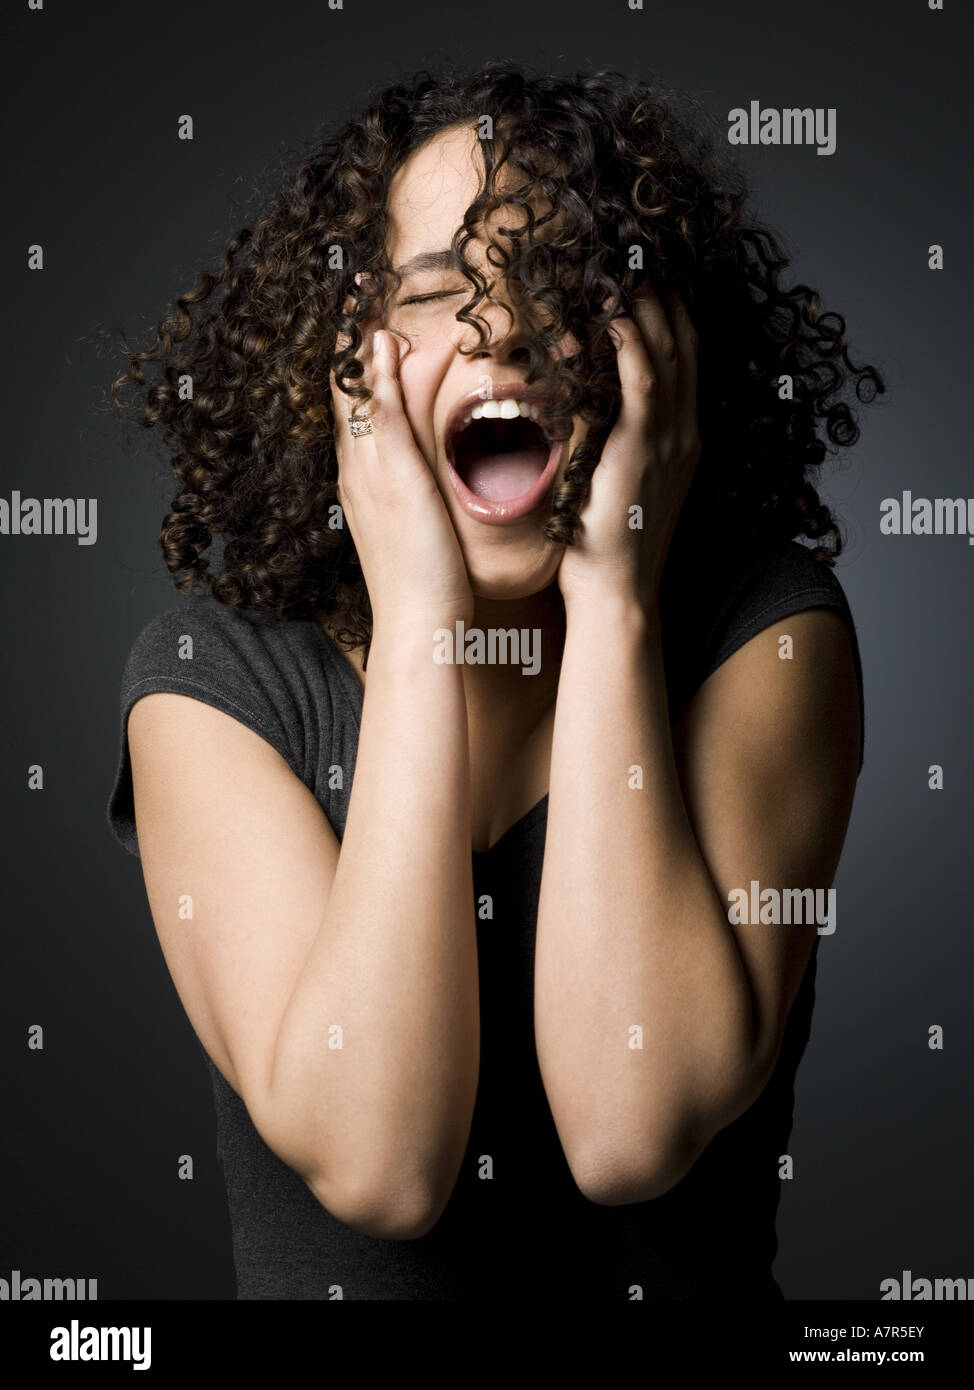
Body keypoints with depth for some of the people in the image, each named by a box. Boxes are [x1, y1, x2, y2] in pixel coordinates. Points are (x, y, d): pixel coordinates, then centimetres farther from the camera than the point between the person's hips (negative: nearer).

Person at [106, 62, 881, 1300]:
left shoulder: (769, 627, -7)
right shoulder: (212, 670, -7)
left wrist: (610, 603, -18)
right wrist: (418, 621, -19)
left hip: (692, 1276, 0)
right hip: (332, 1282, 1)